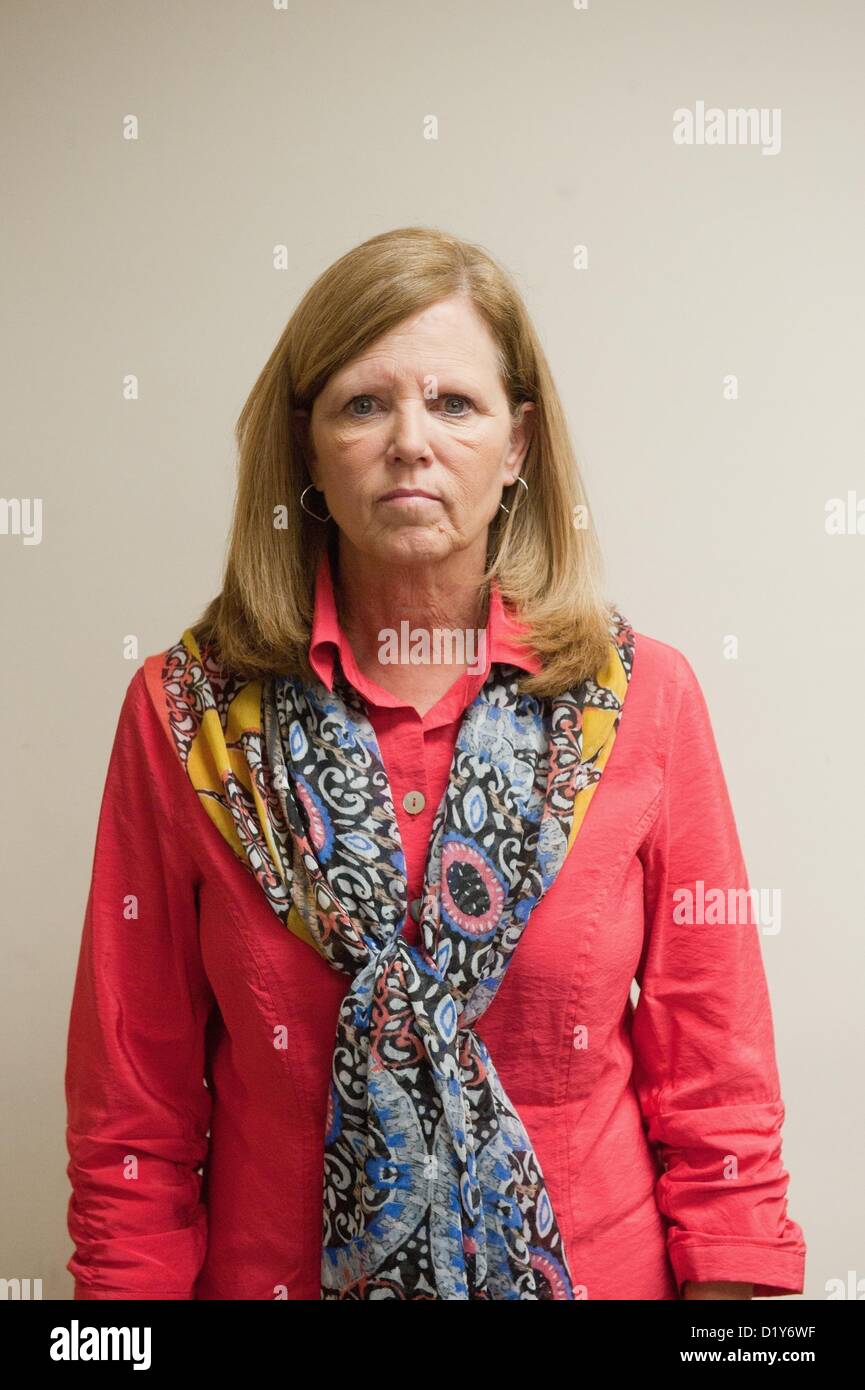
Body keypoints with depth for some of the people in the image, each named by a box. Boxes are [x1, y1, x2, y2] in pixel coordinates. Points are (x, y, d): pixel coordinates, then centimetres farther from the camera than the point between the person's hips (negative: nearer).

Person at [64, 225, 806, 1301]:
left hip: (595, 1268, 1)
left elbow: (715, 1086, -6)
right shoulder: (186, 709, -11)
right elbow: (135, 1109, -6)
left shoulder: (646, 697, -10)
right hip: (275, 1271, 0)